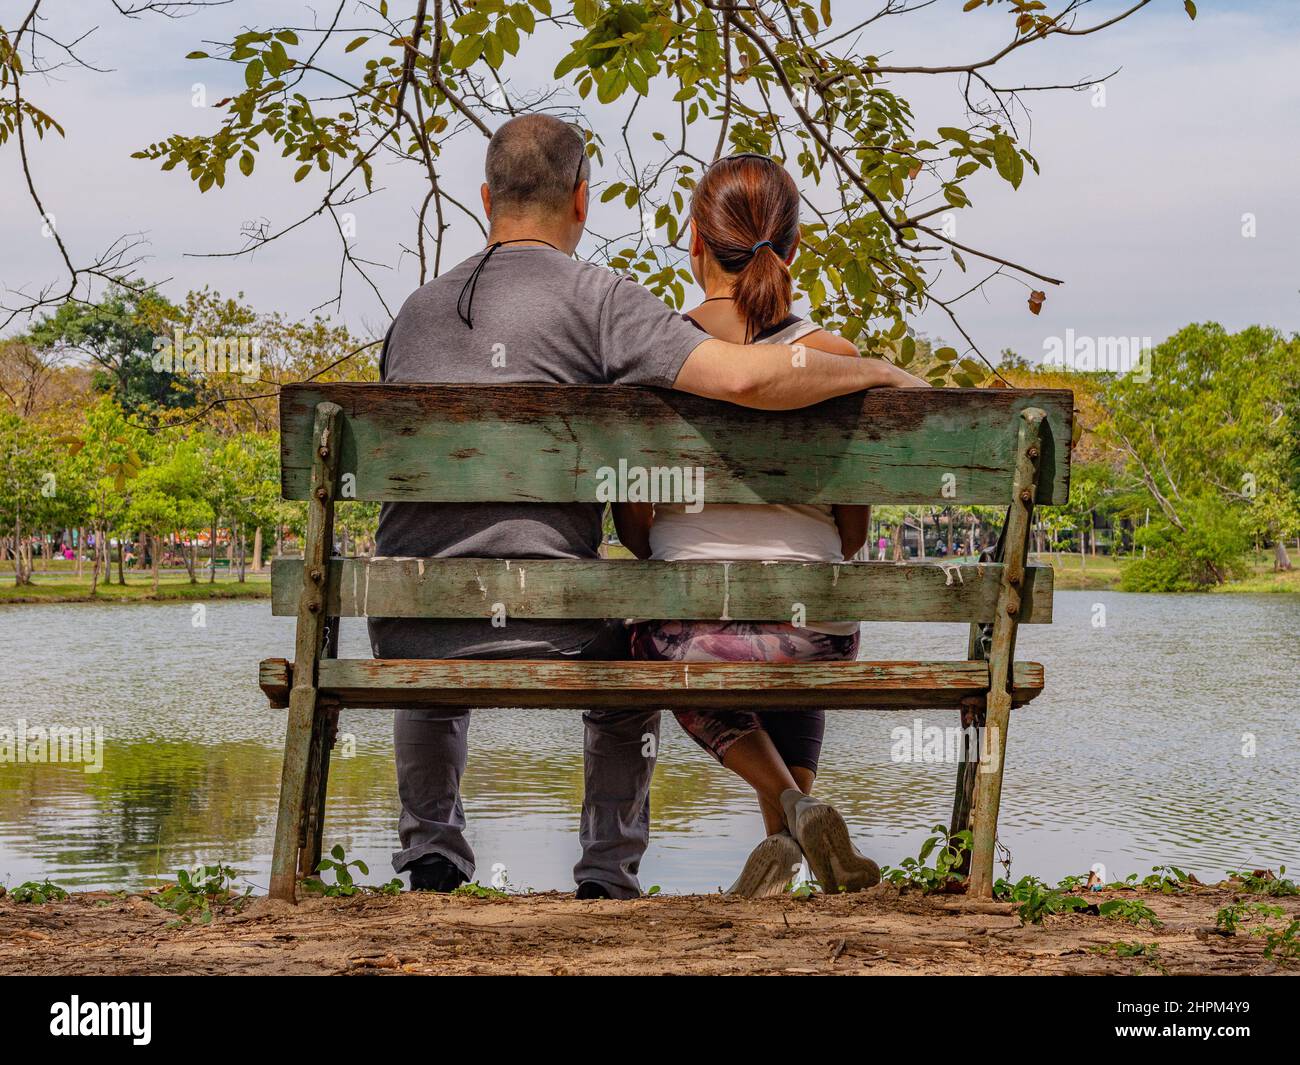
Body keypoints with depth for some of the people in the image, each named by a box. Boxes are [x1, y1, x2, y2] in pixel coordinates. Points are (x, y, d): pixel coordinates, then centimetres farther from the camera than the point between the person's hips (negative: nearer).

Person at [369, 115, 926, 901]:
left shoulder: (415, 313, 14)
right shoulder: (594, 297, -4)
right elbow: (743, 378, -17)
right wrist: (880, 372, 1)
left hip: (408, 622, 4)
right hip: (542, 628, -4)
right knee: (629, 663, 32)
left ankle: (431, 846, 37)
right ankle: (610, 867, 29)